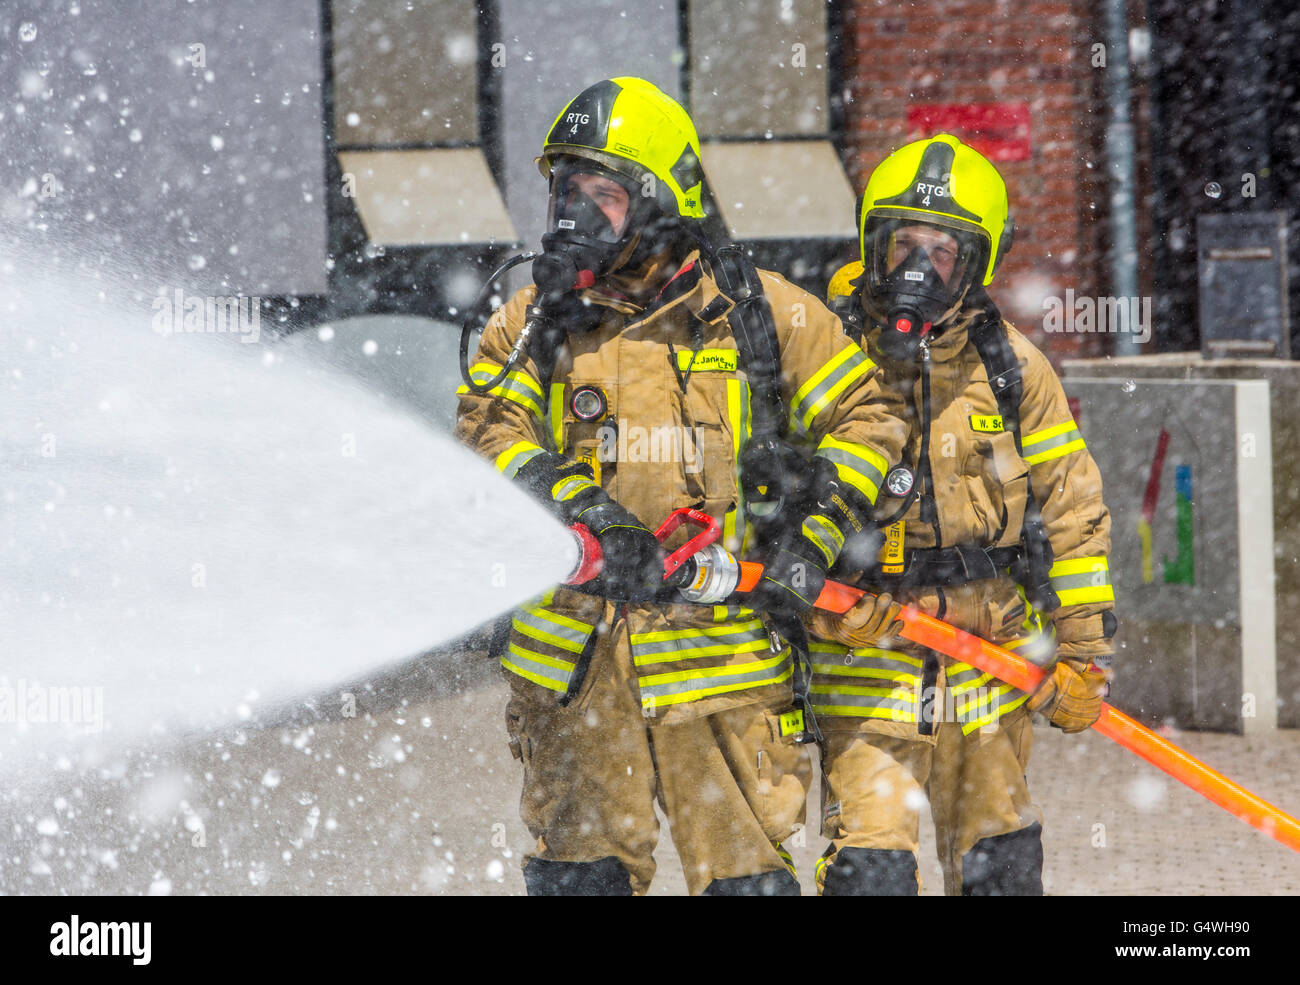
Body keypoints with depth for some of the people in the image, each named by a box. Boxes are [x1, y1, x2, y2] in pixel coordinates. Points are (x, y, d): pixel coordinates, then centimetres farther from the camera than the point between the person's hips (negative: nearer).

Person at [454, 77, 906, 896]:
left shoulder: (761, 315, 3)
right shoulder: (537, 322, 7)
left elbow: (864, 418, 8)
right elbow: (490, 432, -6)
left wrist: (814, 538, -5)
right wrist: (575, 501, -23)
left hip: (721, 642, -2)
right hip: (576, 652, 2)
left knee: (746, 871, -2)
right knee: (583, 869, 4)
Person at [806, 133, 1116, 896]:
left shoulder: (1012, 368, 2)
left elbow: (1072, 510, 7)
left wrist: (1083, 653, 4)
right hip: (865, 658, -2)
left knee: (999, 866, 13)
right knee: (871, 868, -11)